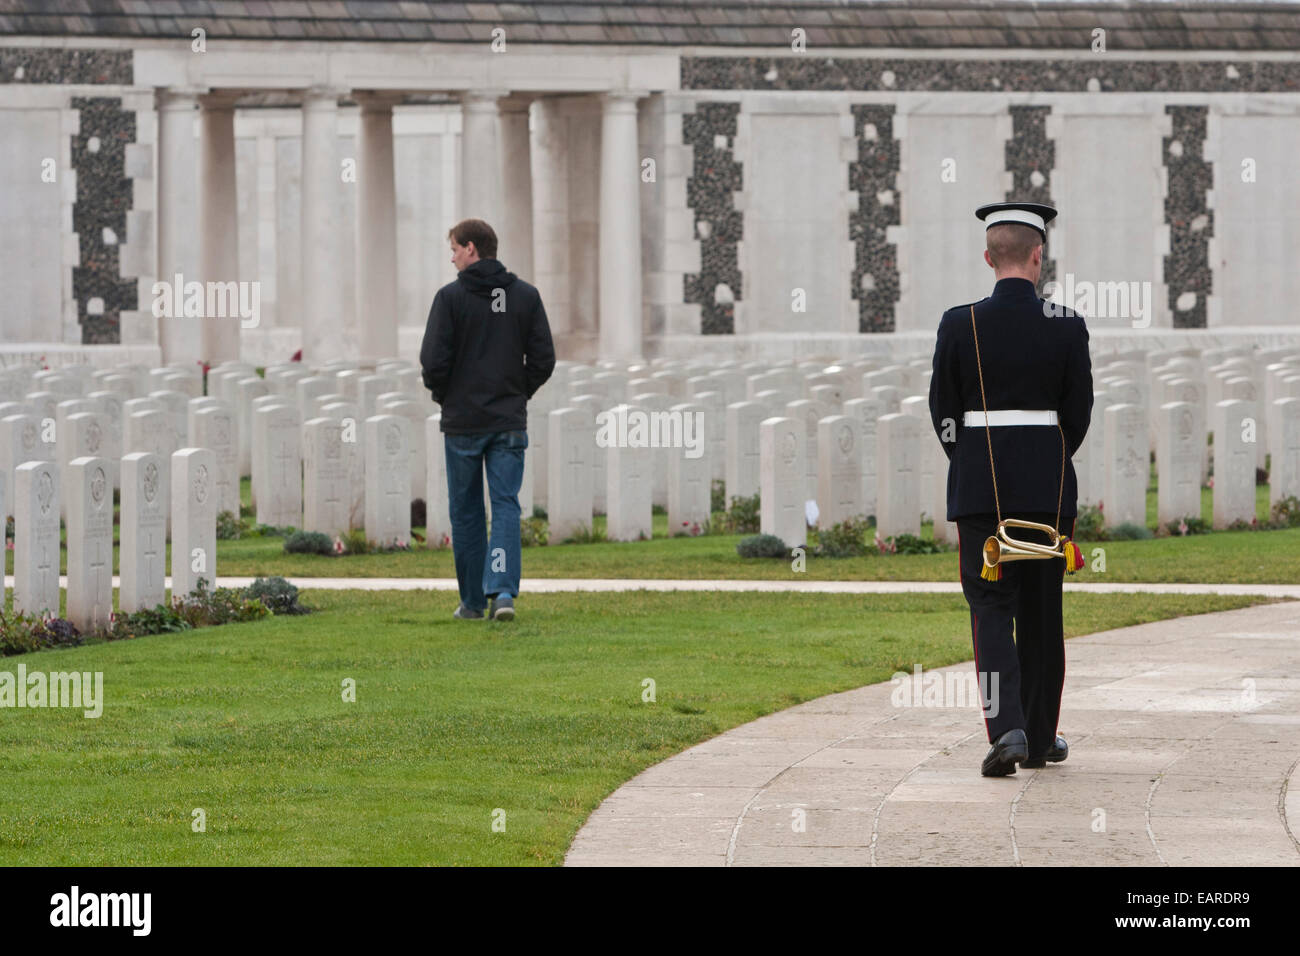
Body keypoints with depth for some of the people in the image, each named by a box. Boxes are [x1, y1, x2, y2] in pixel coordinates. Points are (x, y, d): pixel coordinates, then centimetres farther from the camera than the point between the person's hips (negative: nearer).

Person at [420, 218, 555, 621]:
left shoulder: (451, 297, -8)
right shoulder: (526, 296, 3)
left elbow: (434, 361, -12)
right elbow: (543, 359, 1)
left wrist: (443, 396, 7)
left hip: (463, 421, -2)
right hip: (510, 421, 2)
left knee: (466, 512, 8)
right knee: (506, 506, 0)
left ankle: (473, 600, 13)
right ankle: (502, 589, -18)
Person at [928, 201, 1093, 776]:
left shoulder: (960, 325, -5)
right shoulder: (1067, 327, -4)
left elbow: (943, 413, 1)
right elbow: (1079, 412, 3)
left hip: (980, 488, -1)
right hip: (1049, 490, 1)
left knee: (991, 609, 1)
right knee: (1041, 612, 13)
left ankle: (1006, 728, -19)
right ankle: (1040, 739, 21)